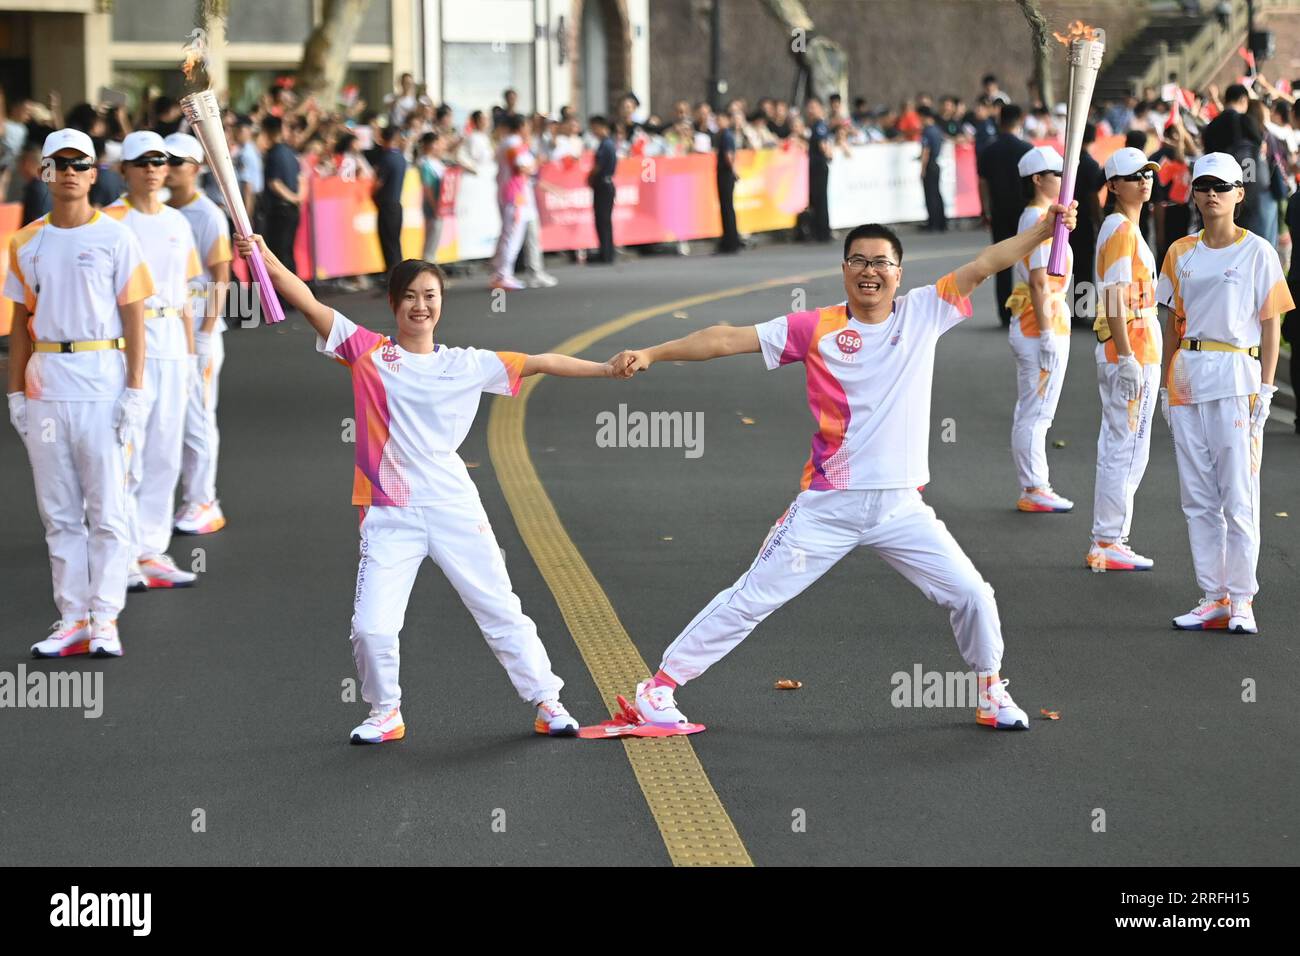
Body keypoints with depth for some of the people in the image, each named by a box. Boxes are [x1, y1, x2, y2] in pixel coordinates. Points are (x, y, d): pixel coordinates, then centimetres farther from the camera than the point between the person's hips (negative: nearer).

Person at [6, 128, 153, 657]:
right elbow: (21, 321, 14)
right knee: (59, 512, 7)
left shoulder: (115, 237, -1)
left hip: (103, 382, -4)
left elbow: (133, 317, -2)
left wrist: (136, 390, -9)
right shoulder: (27, 242, 10)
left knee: (107, 509, -3)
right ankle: (73, 619, 13)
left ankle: (105, 619, 3)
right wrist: (15, 392, 10)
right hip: (44, 384, 4)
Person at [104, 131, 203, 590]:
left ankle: (151, 550, 18)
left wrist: (191, 351, 15)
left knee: (165, 453, 9)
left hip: (171, 342, 6)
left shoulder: (177, 222, 12)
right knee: (127, 453, -6)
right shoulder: (111, 221, -6)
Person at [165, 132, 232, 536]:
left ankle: (203, 506, 6)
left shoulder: (208, 216, -8)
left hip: (197, 330, -6)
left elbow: (220, 279, -10)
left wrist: (205, 333, -16)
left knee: (197, 418, -1)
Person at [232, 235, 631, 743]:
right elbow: (307, 301, -6)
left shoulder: (468, 365, 7)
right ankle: (385, 713, 16)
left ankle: (547, 702, 20)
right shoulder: (367, 351, 2)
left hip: (455, 509, 1)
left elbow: (539, 363, 6)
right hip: (389, 515, -1)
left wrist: (606, 369, -1)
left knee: (502, 612, 6)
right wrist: (265, 256, -18)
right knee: (371, 627, -8)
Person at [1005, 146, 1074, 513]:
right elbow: (1039, 283, -21)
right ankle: (1034, 491, -2)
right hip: (1042, 325, -11)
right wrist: (1047, 338, -21)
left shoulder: (1035, 218, 15)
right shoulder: (1041, 221, -16)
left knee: (1031, 412, 13)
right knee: (1036, 412, -6)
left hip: (1029, 327, 11)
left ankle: (1033, 487, 18)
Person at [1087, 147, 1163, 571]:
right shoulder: (1122, 230, -14)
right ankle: (1108, 544, -3)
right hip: (1130, 352, -11)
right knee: (1128, 449, -7)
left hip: (1122, 351, 11)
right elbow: (1114, 298, -20)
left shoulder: (1122, 228, 17)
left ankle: (1106, 542, 19)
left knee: (1116, 448, 13)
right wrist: (1127, 358, -24)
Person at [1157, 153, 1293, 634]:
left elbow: (1270, 326, -2)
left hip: (1236, 377, -5)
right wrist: (1168, 385, 10)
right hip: (1187, 377, 5)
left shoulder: (1258, 252, -2)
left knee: (1239, 498, -5)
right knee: (1197, 499, 6)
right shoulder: (1181, 253, 11)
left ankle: (1241, 601, 3)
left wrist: (1264, 391, -9)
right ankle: (1213, 598, 13)